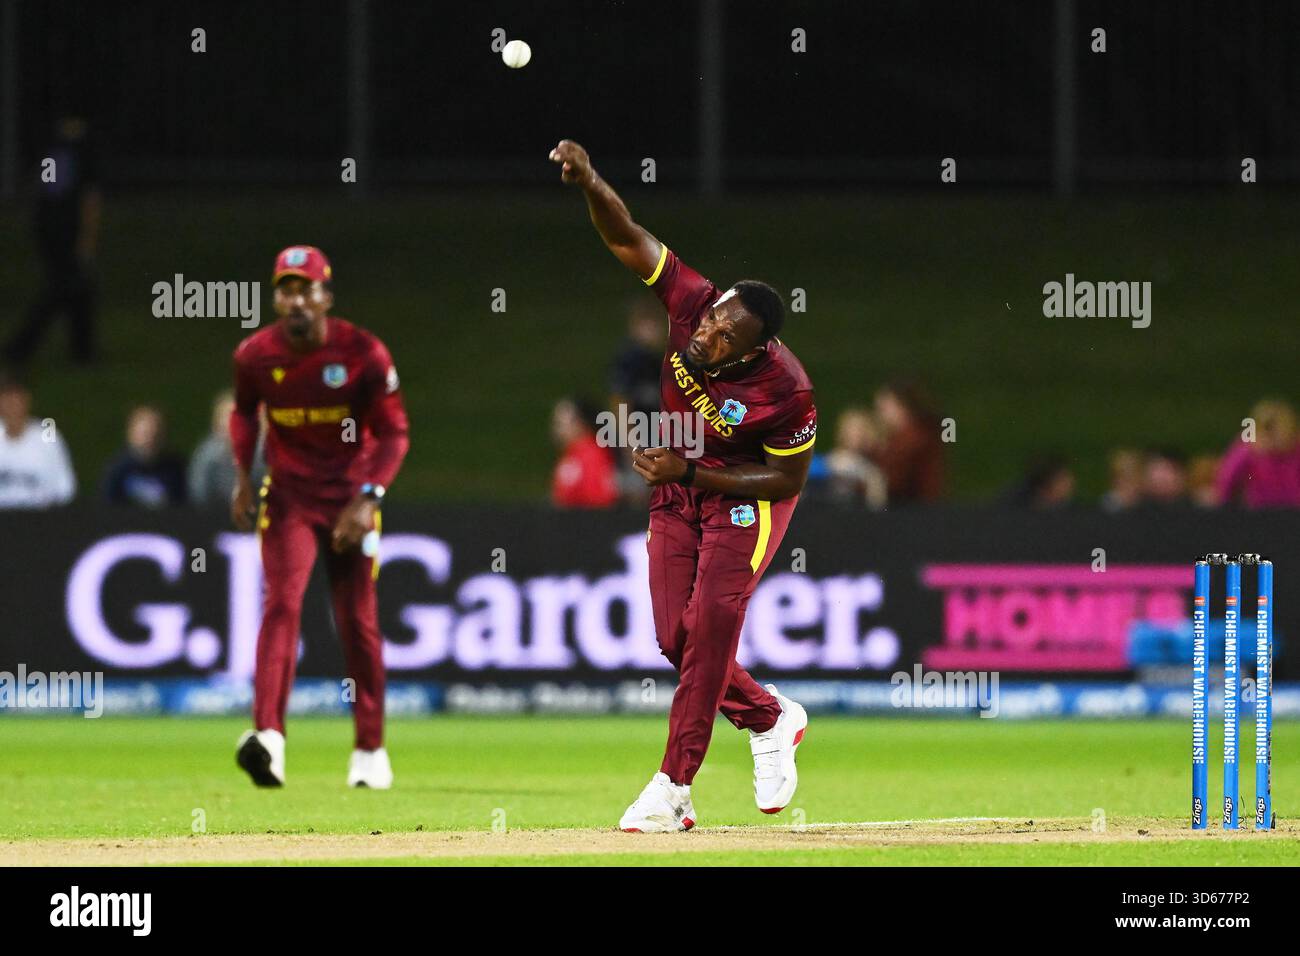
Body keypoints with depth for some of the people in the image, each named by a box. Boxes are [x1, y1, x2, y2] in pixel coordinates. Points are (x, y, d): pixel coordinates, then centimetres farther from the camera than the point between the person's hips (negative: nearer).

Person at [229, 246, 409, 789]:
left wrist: (369, 497, -22)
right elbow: (244, 411, 13)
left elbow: (394, 432, -9)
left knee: (358, 620, 4)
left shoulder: (363, 354, -14)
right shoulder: (256, 355, -8)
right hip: (288, 495, 0)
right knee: (281, 603, -18)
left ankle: (370, 749, 17)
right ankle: (268, 737, -31)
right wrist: (243, 473, -2)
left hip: (351, 495, 0)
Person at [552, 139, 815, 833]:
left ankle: (673, 786, -15)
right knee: (677, 639, 3)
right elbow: (627, 239, -18)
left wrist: (690, 472, -25)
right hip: (676, 485, 5)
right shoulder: (692, 304, -23)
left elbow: (786, 479, -19)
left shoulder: (786, 391, -33)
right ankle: (771, 718, 29)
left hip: (747, 495, -5)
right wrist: (590, 185, -38)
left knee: (710, 622, -18)